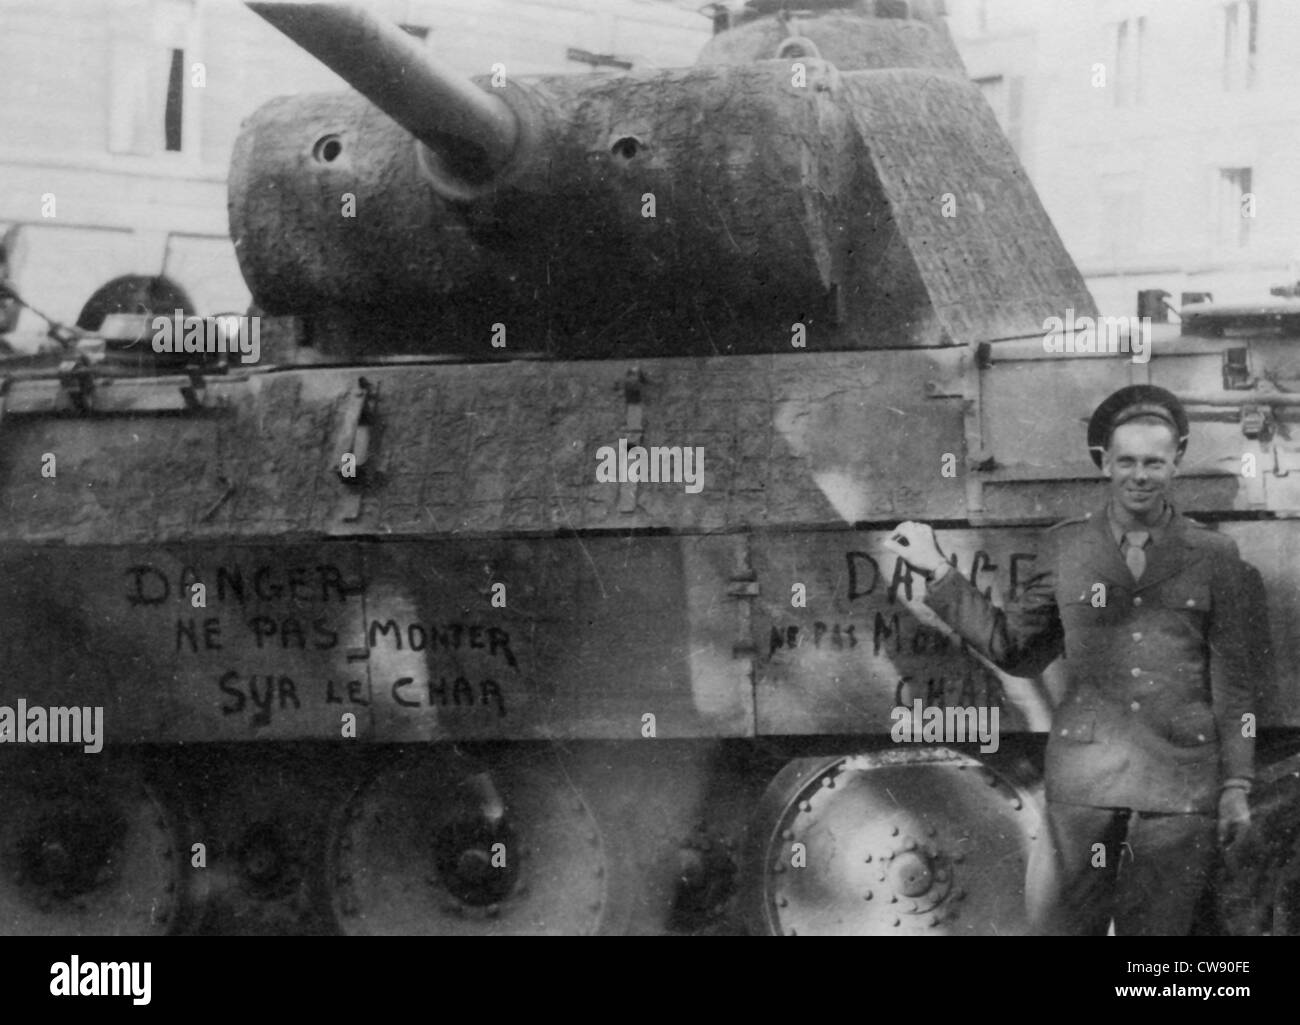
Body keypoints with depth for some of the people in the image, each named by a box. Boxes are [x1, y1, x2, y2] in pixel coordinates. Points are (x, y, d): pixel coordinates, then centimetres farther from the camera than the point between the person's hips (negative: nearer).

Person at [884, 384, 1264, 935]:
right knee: (1060, 923, 2)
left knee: (1156, 929, 5)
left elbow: (1233, 682, 5)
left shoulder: (1215, 556, 3)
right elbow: (1015, 648, 10)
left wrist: (1237, 785, 2)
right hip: (1083, 780, 1)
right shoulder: (1066, 545, 7)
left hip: (1180, 783, -1)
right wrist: (938, 571, 6)